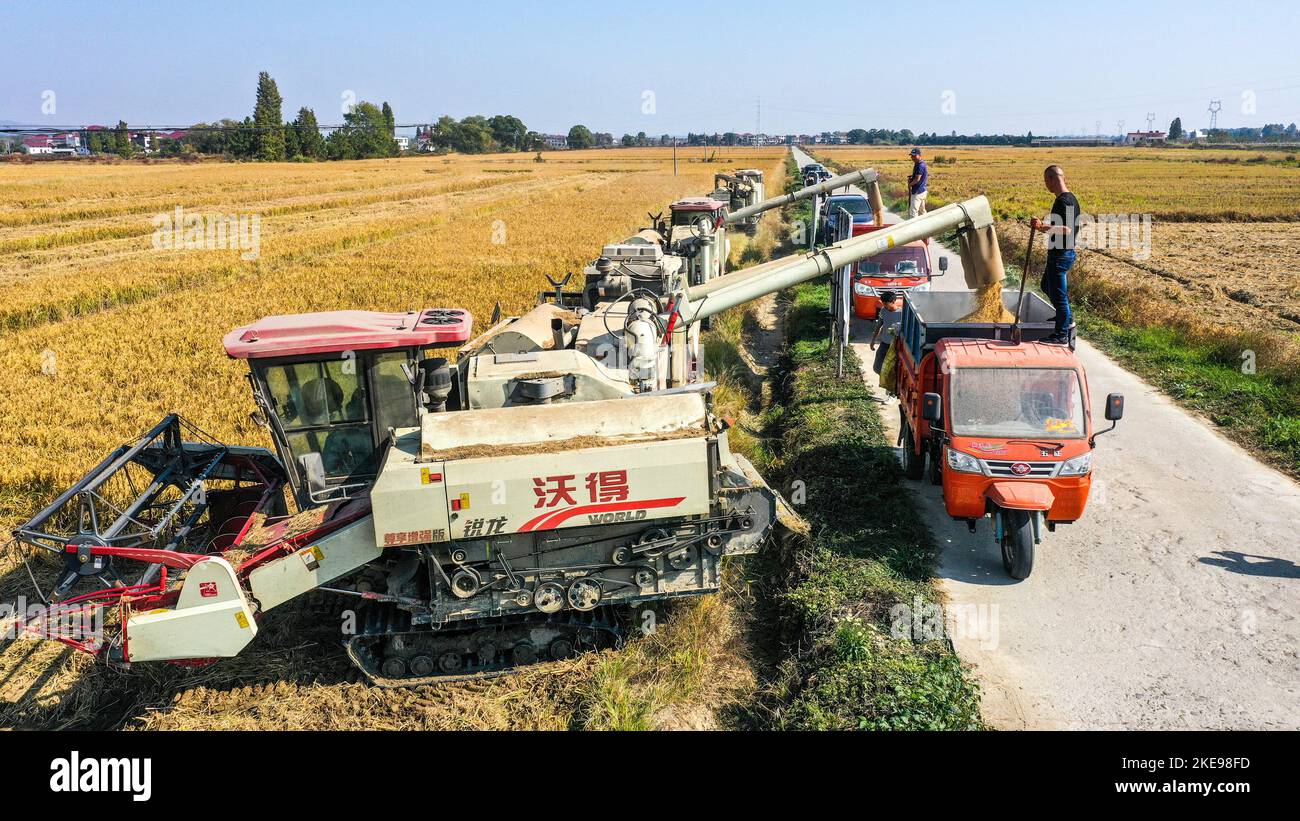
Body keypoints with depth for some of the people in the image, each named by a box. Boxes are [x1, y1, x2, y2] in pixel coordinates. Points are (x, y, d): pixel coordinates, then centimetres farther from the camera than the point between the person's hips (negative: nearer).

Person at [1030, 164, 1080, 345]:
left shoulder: (1063, 201, -21)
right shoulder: (1070, 198, 11)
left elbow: (1067, 229, -28)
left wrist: (1043, 227, -32)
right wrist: (1045, 226, 19)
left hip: (1061, 254, -11)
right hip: (1062, 252, 11)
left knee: (1058, 293, -2)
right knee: (1047, 285, 26)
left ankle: (1061, 335, 6)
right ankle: (1067, 319, 36)